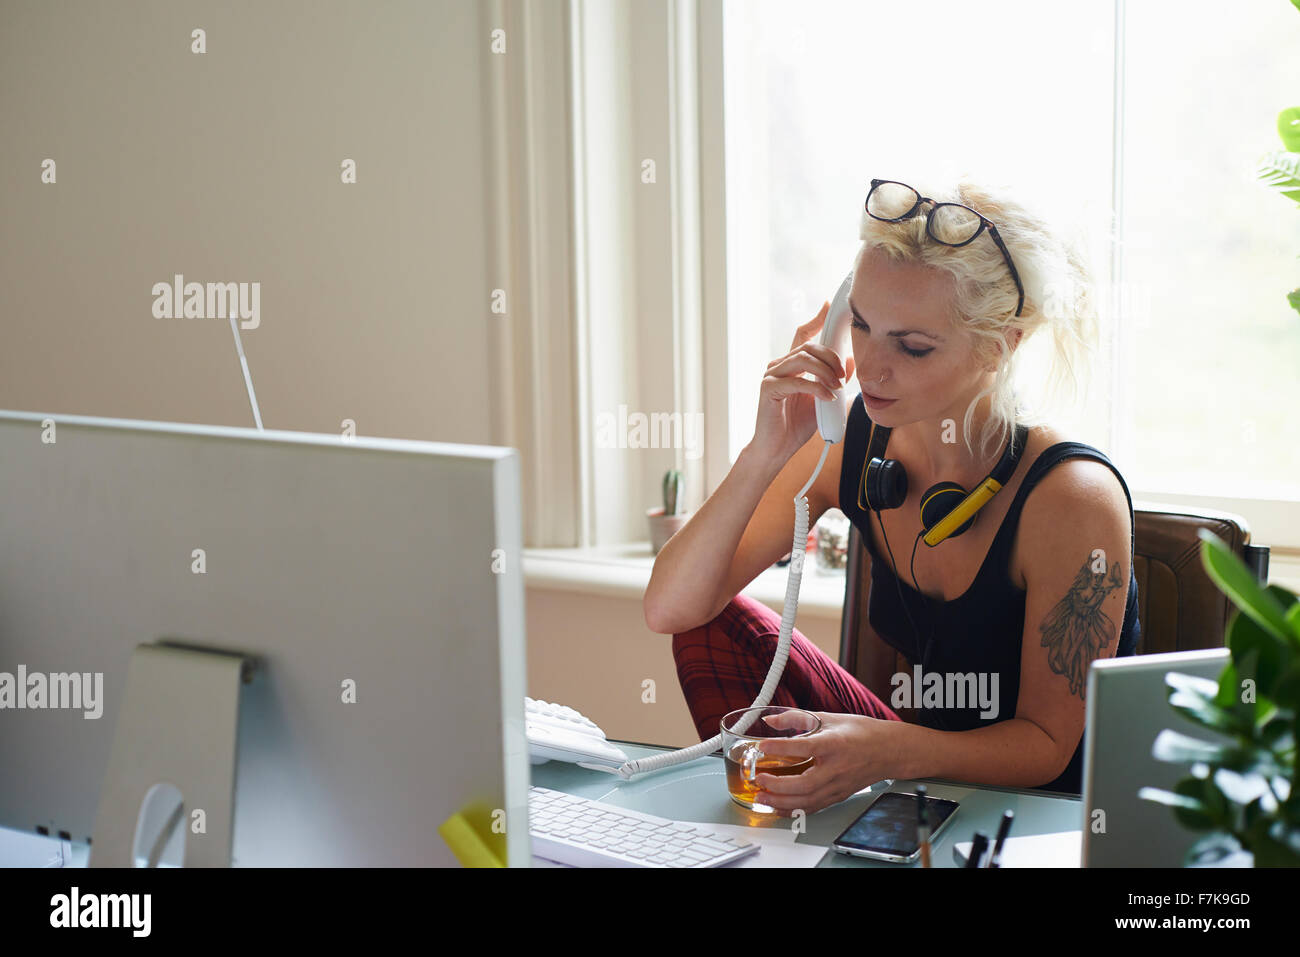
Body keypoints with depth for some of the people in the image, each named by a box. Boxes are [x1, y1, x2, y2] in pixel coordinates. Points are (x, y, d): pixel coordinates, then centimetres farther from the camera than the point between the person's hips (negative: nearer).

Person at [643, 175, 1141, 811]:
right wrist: (765, 454, -24)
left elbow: (1045, 745, -16)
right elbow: (669, 609, -11)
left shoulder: (1073, 498, -24)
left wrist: (894, 752, -36)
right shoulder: (852, 446, -8)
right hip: (927, 772, 6)